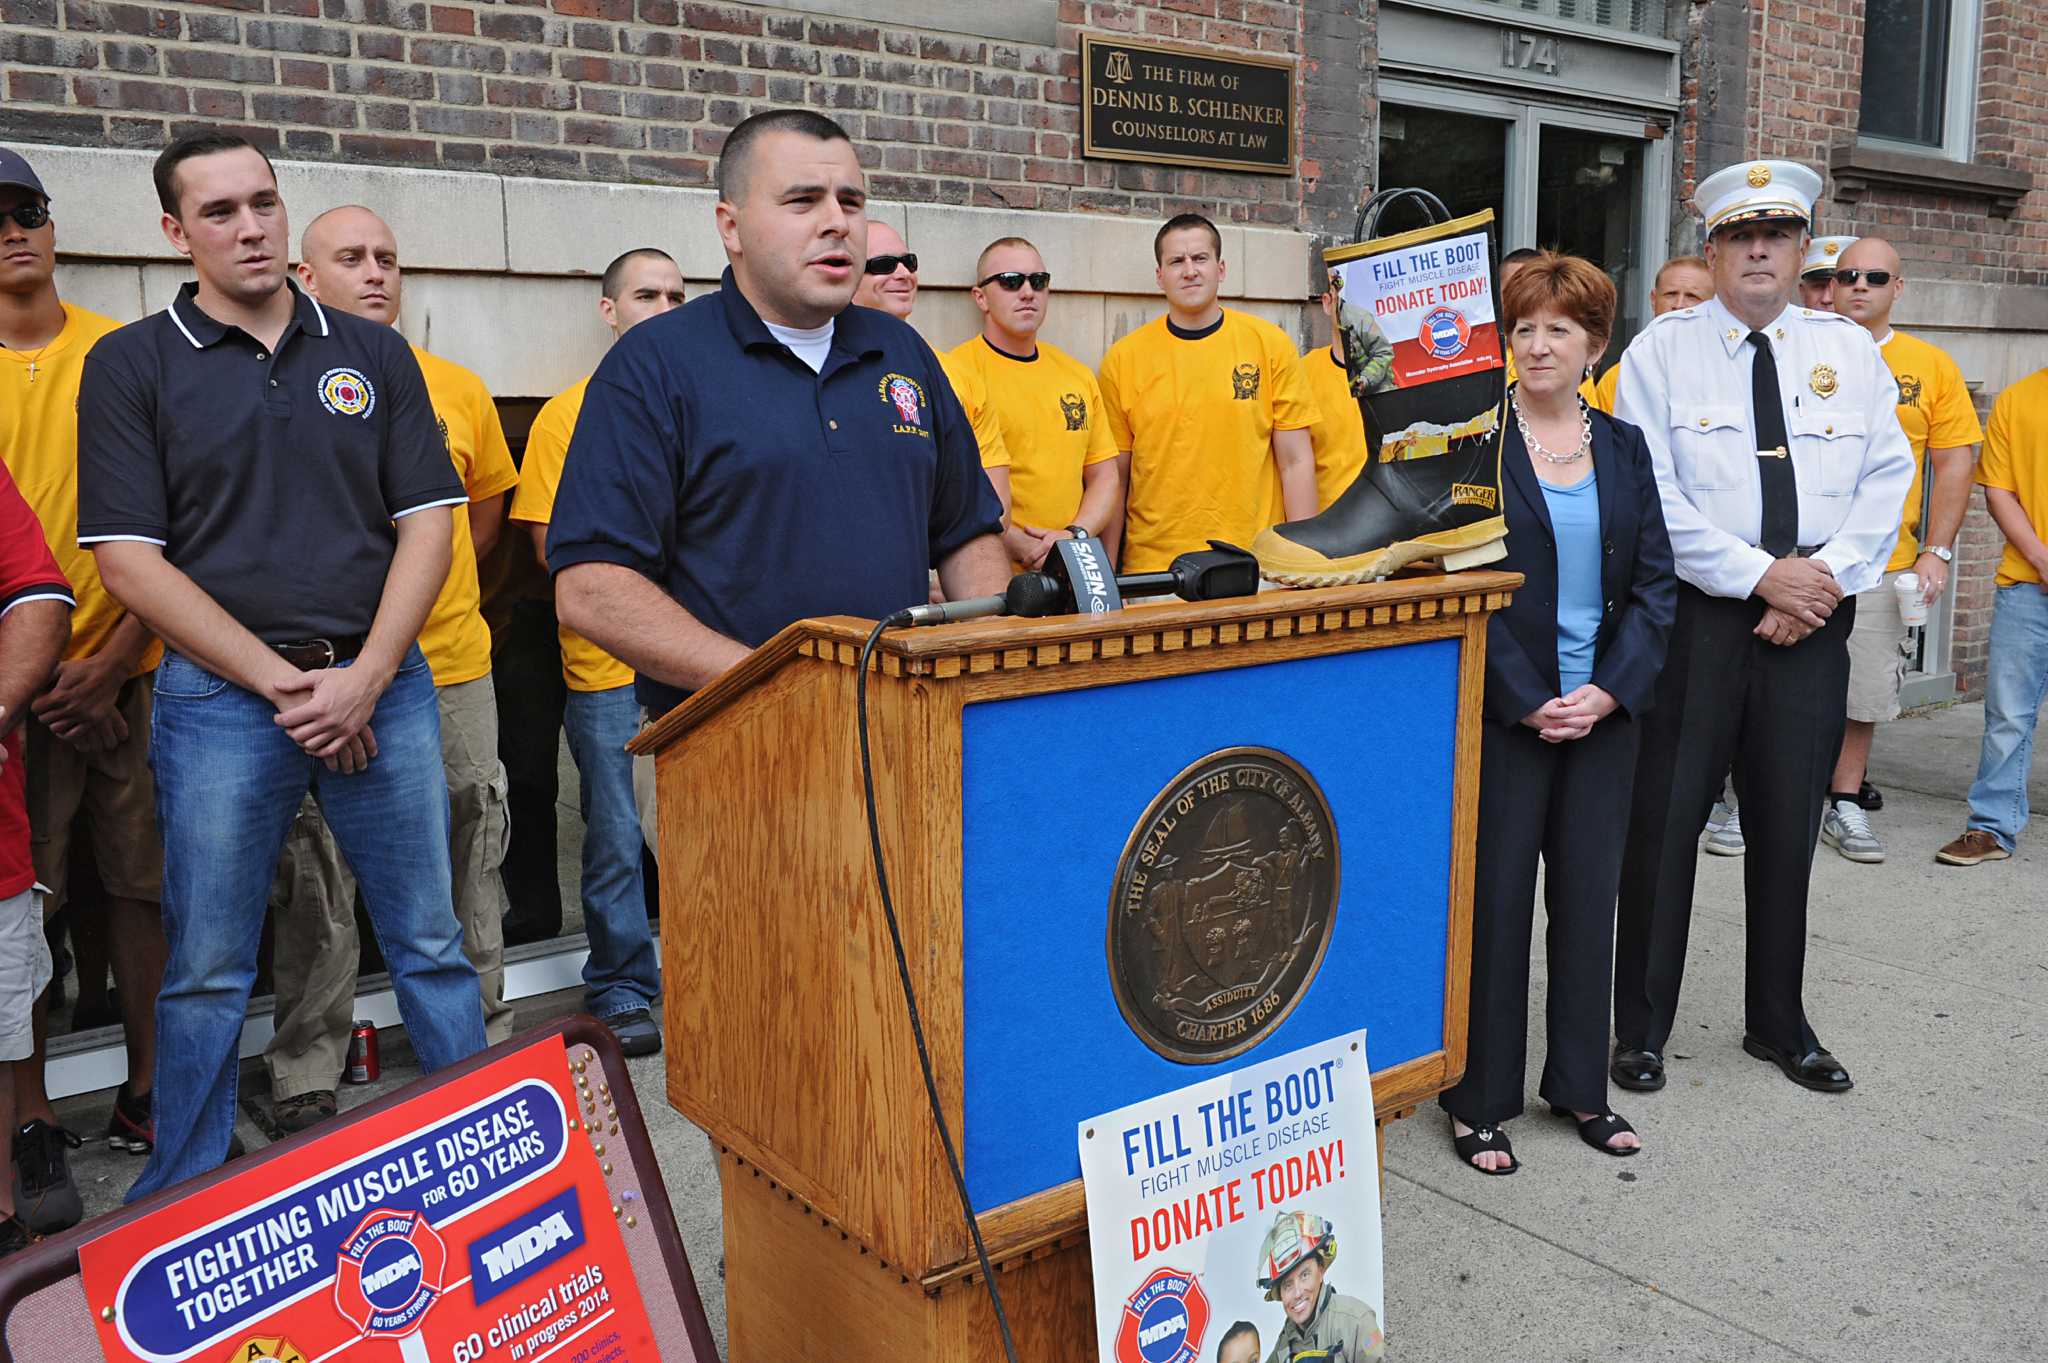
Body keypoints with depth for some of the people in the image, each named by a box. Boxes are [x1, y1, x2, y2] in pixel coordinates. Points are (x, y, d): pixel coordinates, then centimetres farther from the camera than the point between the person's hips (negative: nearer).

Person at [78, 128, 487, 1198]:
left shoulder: (374, 355, 9)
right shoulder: (130, 366, 3)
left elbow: (427, 524, 4)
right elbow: (128, 559, -4)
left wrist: (364, 678, -8)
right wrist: (280, 681, -11)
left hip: (380, 685, 2)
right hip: (219, 698, -1)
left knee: (430, 944, 8)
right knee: (206, 973, 7)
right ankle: (182, 1208, 24)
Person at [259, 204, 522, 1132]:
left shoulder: (458, 389, 9)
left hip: (453, 669, 3)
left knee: (468, 868, 12)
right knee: (316, 886, 4)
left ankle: (483, 1046, 28)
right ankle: (304, 1082, 17)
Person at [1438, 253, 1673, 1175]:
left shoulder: (1624, 447, 9)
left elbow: (1655, 583, 6)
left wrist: (1609, 691, -7)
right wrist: (1529, 701, -13)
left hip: (1603, 710, 4)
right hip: (1504, 711, -4)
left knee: (1589, 894, 11)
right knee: (1495, 898, 2)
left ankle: (1580, 1086, 27)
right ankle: (1480, 1101, 15)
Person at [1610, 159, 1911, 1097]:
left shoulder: (1849, 350, 11)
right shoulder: (1662, 350, 0)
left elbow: (1887, 481, 5)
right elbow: (1650, 494, -9)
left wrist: (1826, 579, -10)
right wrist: (1762, 574, -14)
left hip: (1813, 616, 3)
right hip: (1695, 614, -3)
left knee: (1788, 824, 12)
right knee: (1665, 820, 0)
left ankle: (1779, 1024, 29)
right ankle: (1641, 1029, 14)